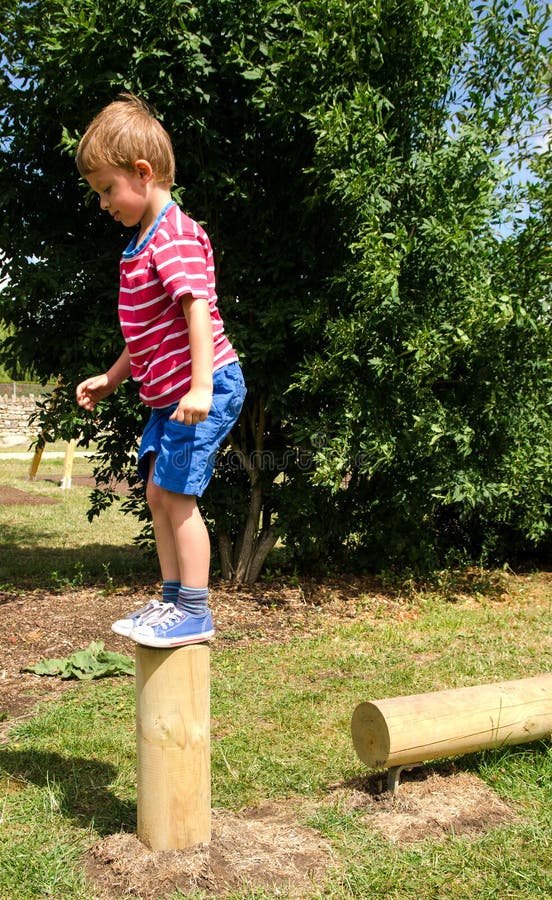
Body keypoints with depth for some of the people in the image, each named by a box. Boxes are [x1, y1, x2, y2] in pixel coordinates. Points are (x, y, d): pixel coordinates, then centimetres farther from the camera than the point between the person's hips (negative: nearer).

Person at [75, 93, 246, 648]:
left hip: (204, 388, -10)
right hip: (169, 393, 10)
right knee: (158, 493, 11)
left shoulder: (173, 234, -13)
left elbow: (198, 308, -24)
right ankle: (172, 601, 21)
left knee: (174, 493, -10)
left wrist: (201, 385, -31)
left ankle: (194, 613, 0)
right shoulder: (143, 242, 18)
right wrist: (109, 379, 26)